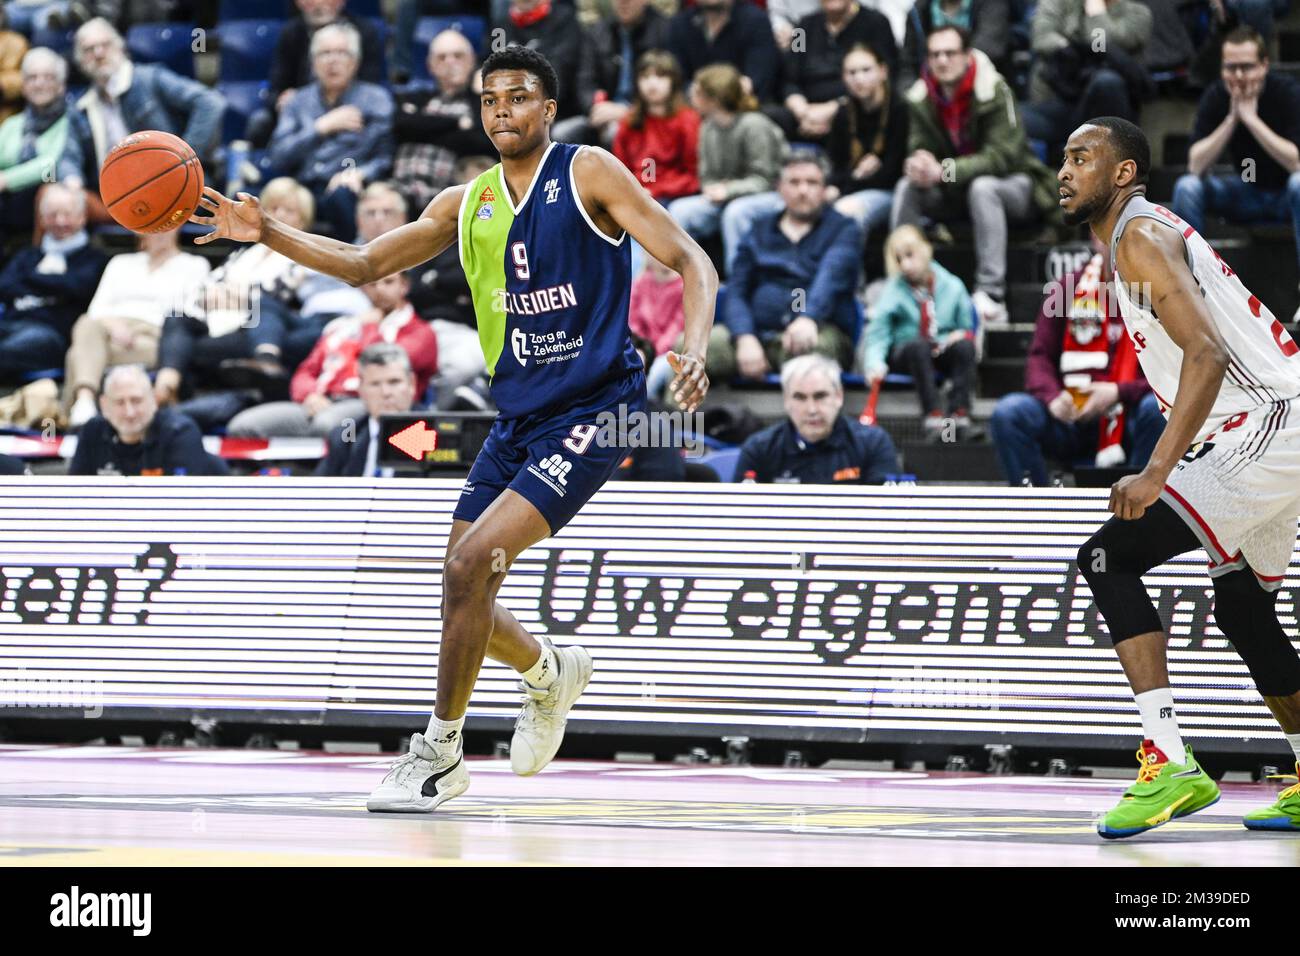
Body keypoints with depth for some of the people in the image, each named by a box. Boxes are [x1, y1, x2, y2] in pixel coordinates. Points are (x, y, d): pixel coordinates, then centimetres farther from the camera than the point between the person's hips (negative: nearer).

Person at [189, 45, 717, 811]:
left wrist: (694, 351, -29)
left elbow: (692, 263, -11)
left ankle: (442, 752, -5)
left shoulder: (588, 173, -7)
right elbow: (364, 265, 16)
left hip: (592, 412, -7)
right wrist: (270, 234, 1)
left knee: (472, 561, -18)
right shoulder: (466, 205, 10)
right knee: (462, 581, 7)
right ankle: (551, 671, 38)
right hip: (519, 417, 7)